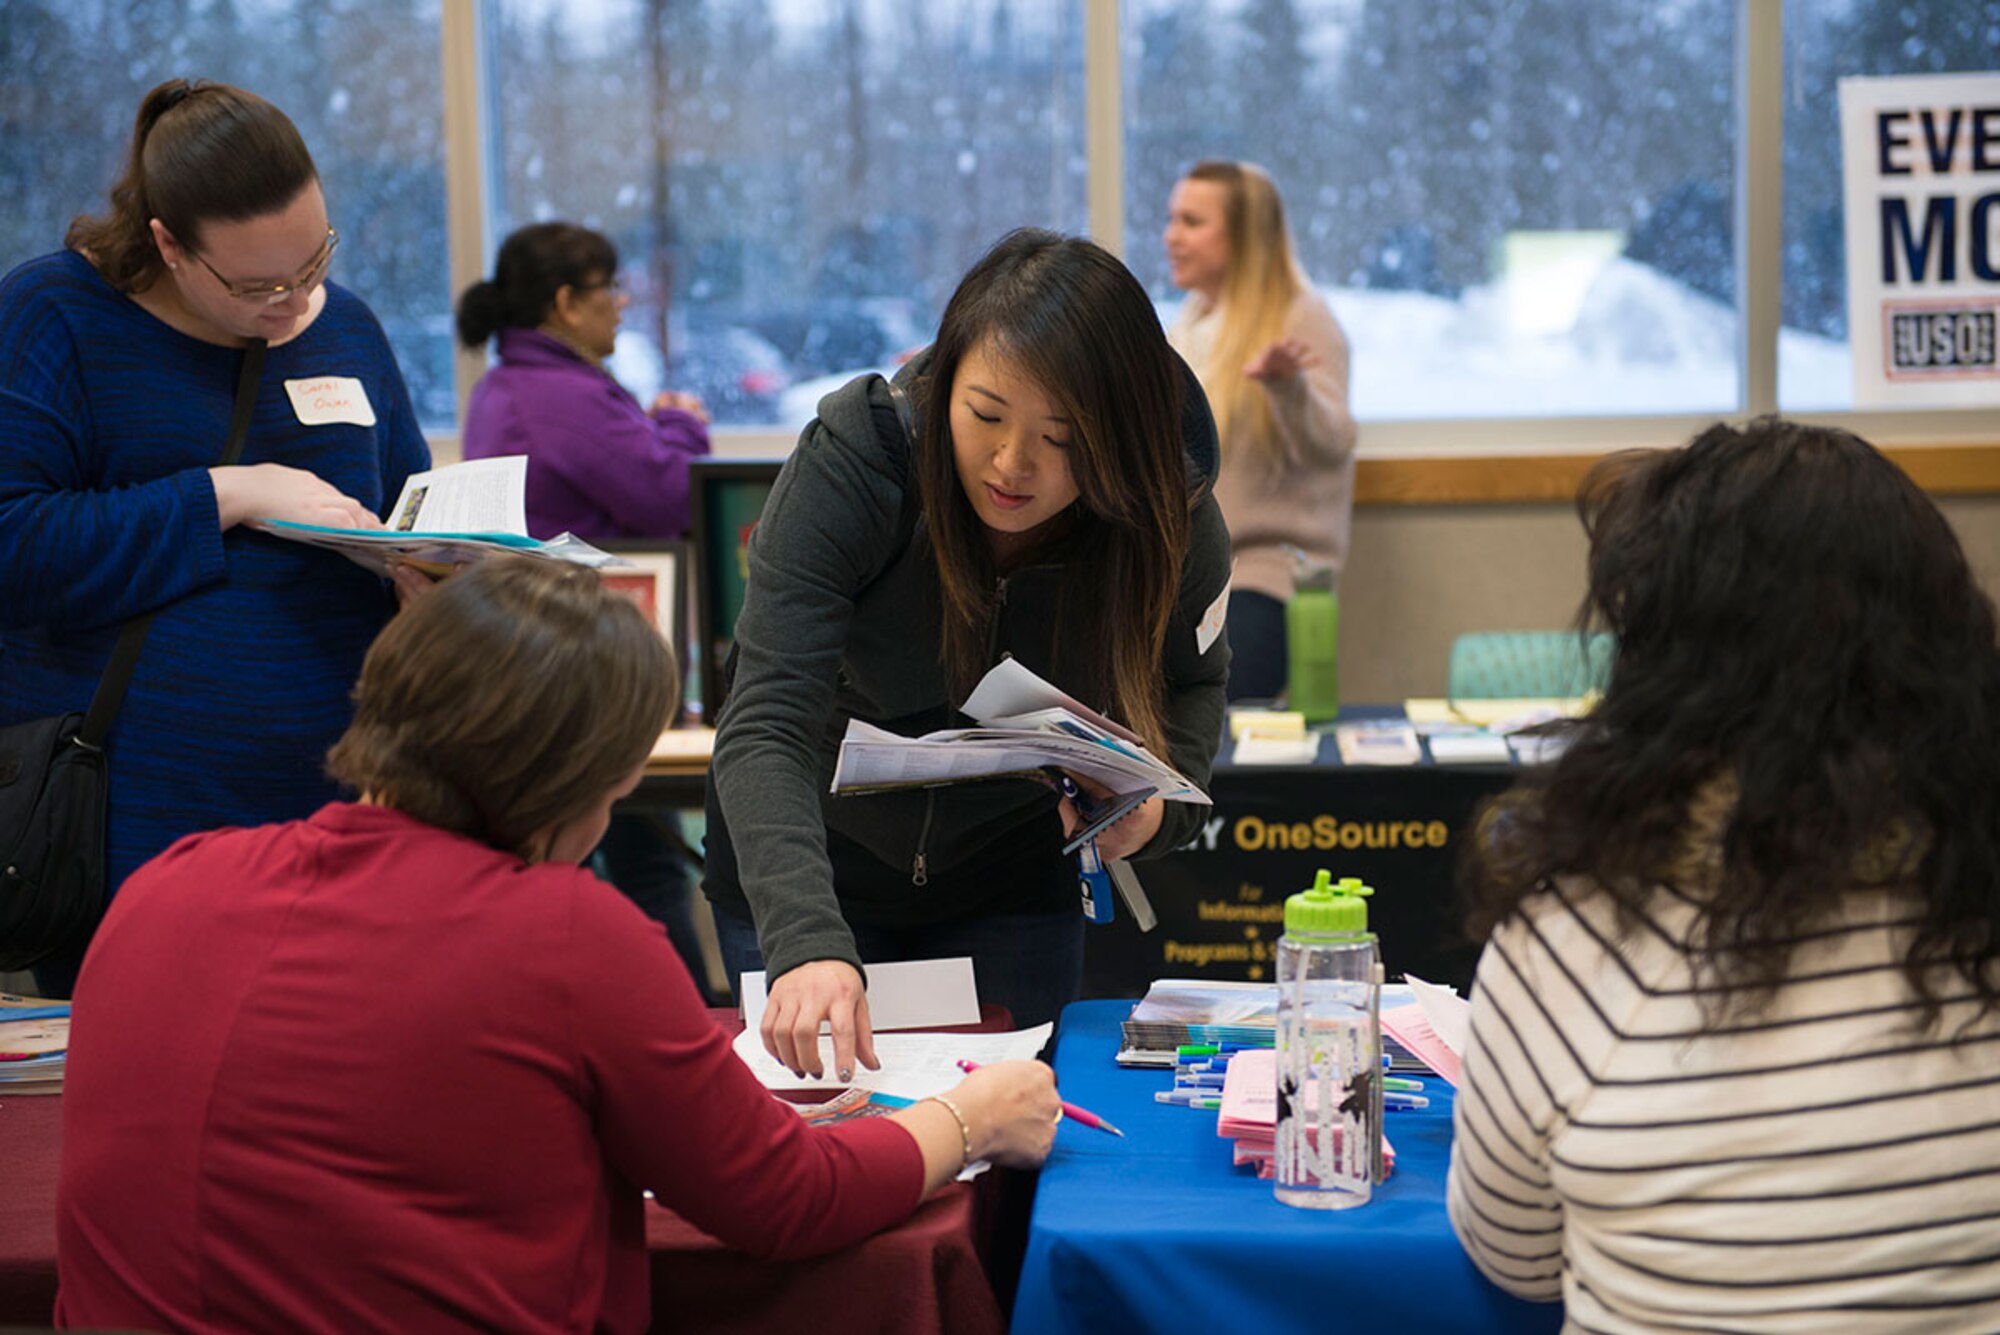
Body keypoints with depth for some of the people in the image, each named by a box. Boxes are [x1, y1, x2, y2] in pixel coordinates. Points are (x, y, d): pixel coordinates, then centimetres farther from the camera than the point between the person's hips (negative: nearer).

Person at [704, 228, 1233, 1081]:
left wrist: (1157, 805, -20)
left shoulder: (1174, 521, -22)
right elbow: (765, 729, -38)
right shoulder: (853, 457, -31)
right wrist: (806, 941, -54)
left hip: (1010, 876, 2)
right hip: (807, 854, -2)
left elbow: (1191, 676, 1)